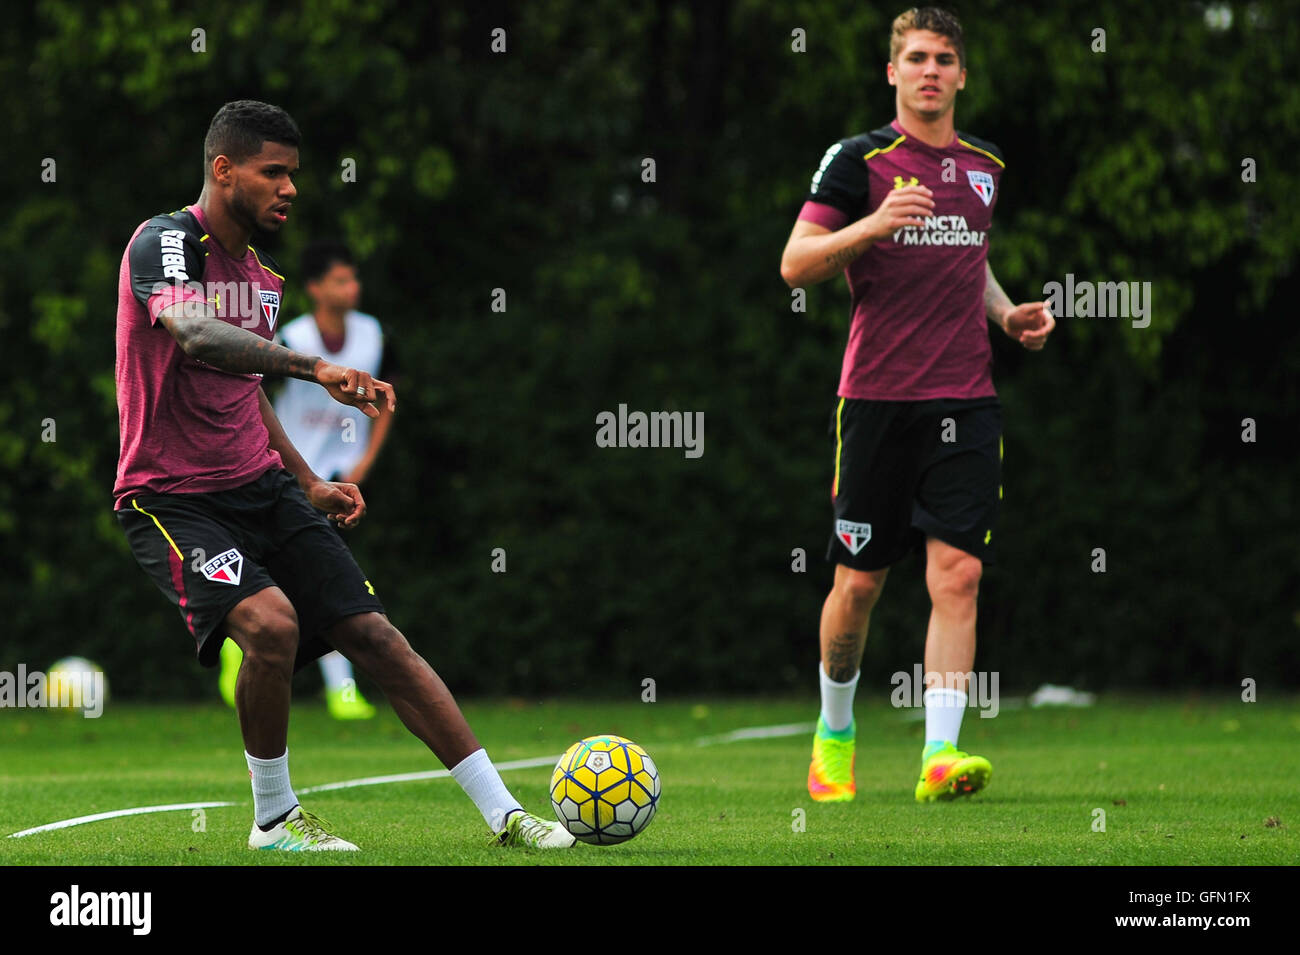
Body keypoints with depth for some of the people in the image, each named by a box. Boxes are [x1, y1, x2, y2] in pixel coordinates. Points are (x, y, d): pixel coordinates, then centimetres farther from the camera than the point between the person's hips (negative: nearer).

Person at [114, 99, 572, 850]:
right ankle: (274, 817, -7)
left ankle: (505, 815, 3)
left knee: (375, 635, -1)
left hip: (260, 488, 7)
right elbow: (194, 336, -35)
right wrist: (318, 369, -45)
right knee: (271, 622, -29)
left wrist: (310, 484, 17)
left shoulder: (262, 276, 12)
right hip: (172, 499, -7)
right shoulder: (165, 241, -14)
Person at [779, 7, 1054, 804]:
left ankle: (941, 754, -17)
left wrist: (1007, 313, 10)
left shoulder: (984, 168, 13)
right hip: (879, 399, -3)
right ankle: (835, 731, 27)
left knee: (957, 572, -11)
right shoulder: (860, 160, -3)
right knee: (860, 580, 3)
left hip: (966, 401, 3)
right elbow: (796, 265, -7)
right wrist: (870, 227, -22)